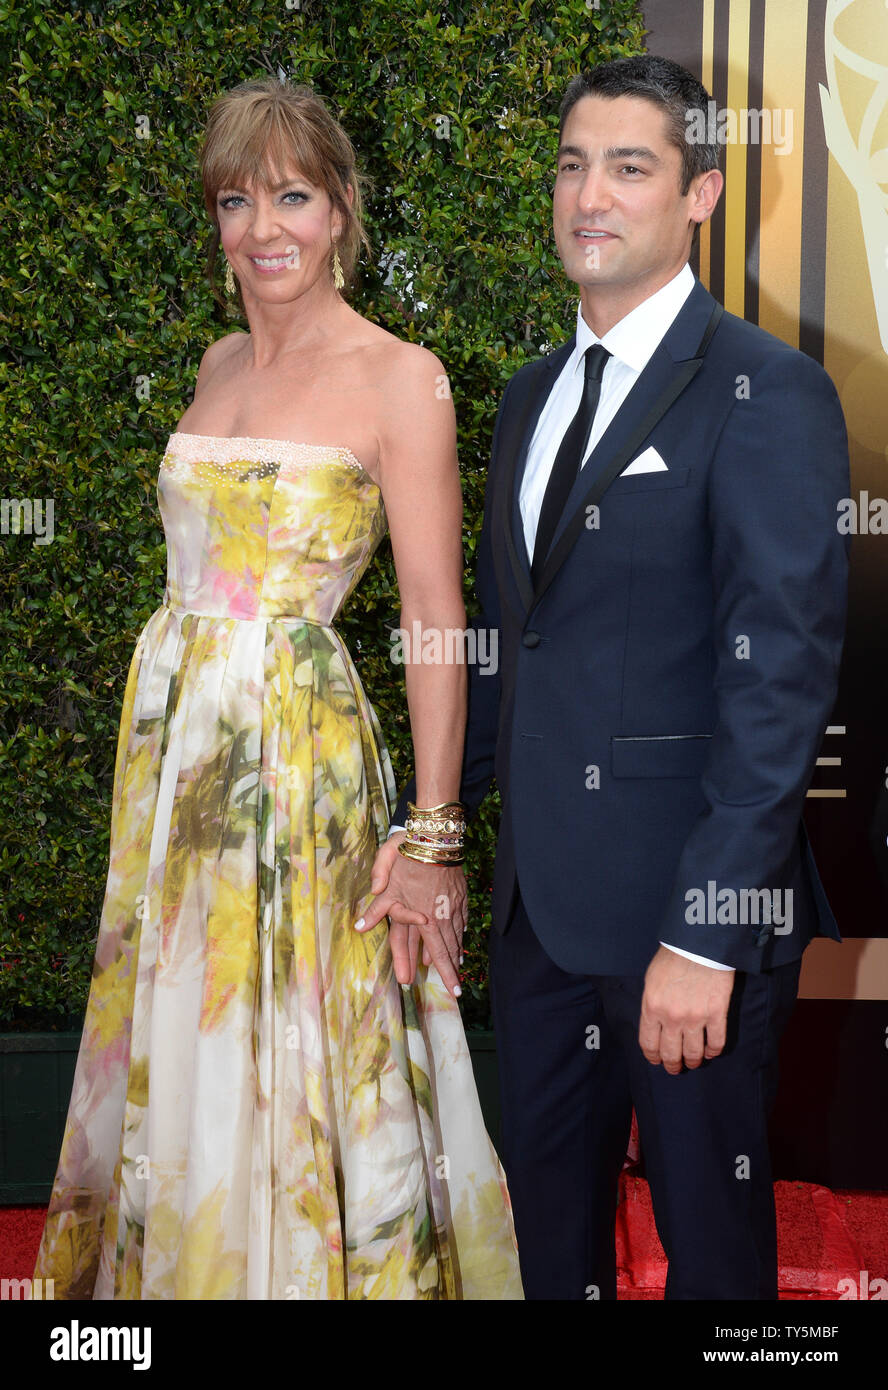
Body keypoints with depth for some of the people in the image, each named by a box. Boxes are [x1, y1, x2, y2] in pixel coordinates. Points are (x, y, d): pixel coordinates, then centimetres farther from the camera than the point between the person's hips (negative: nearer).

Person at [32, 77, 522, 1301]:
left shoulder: (397, 379, -9)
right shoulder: (222, 364, 11)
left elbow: (436, 623, -12)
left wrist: (432, 843, -16)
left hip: (298, 742, -6)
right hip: (174, 737, 7)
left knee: (283, 1064, 2)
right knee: (171, 1050, 14)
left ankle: (306, 1268, 22)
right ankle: (175, 1265, 33)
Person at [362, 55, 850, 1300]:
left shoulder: (765, 392, -10)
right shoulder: (532, 396, 13)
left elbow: (783, 673, -17)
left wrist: (705, 935, -21)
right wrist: (432, 830, 10)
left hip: (692, 911, -6)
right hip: (542, 897, 7)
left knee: (710, 1239, 9)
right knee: (550, 1211, 17)